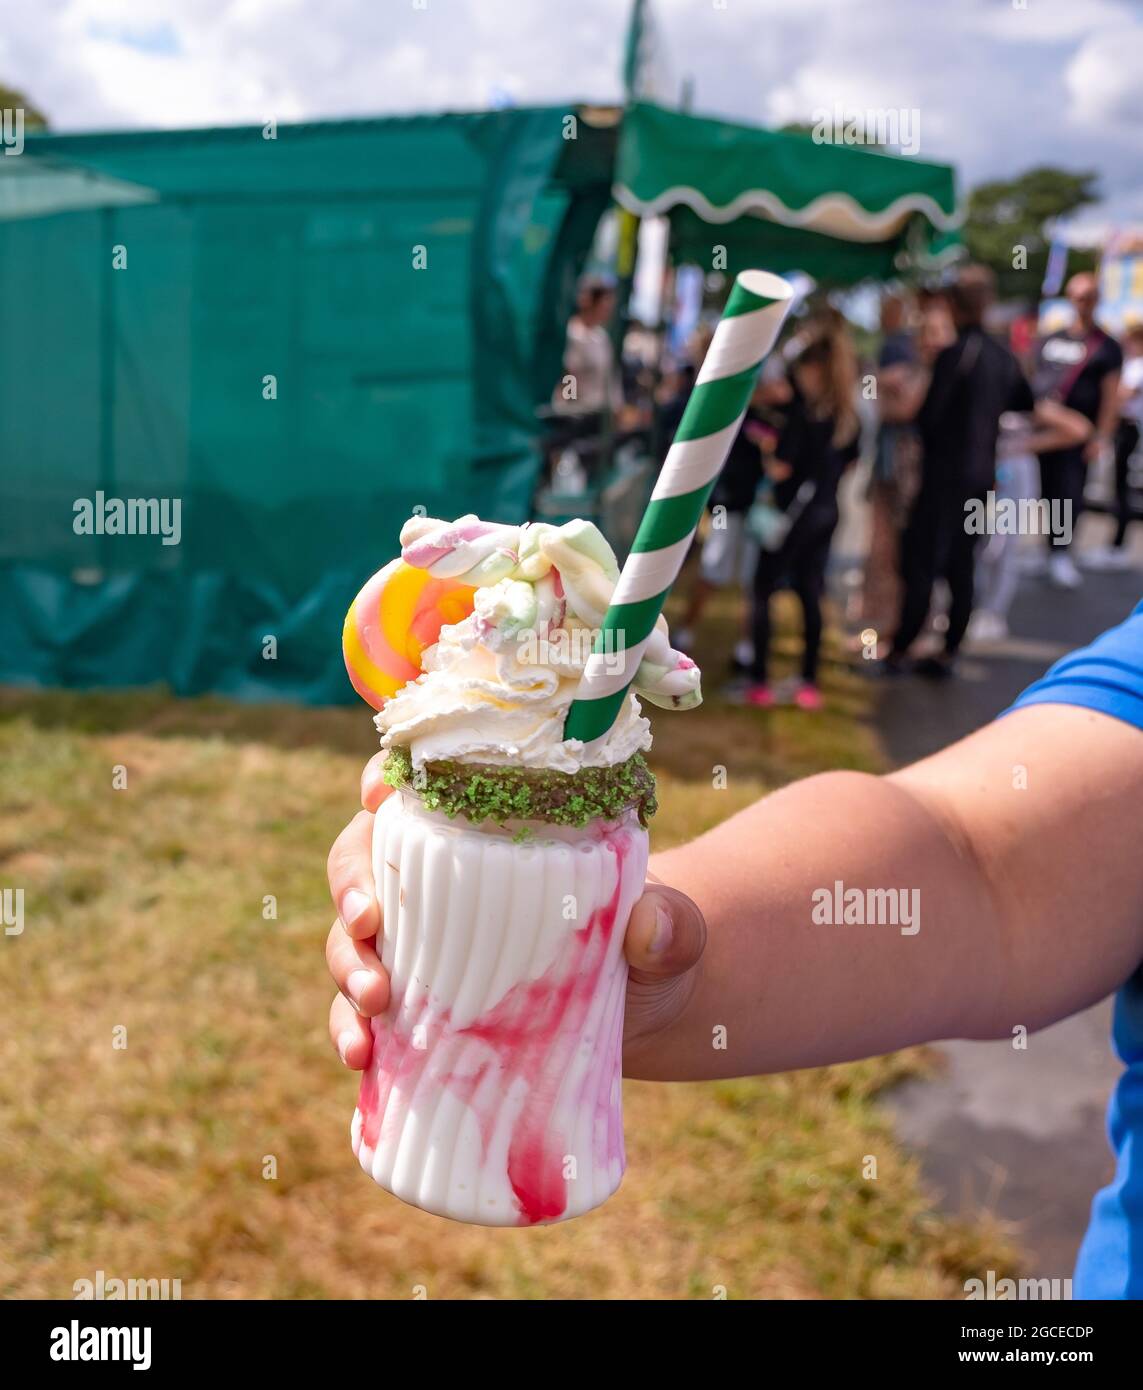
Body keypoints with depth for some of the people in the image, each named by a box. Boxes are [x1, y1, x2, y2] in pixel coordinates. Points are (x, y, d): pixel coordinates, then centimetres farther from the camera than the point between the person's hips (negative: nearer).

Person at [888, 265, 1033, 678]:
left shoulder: (954, 353, -15)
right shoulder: (1003, 357, 7)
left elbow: (929, 416, -16)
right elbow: (1025, 403, 22)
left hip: (946, 473, -7)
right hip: (982, 474, 7)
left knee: (920, 562, -3)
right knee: (960, 565, 12)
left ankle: (899, 651, 1)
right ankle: (949, 653, 17)